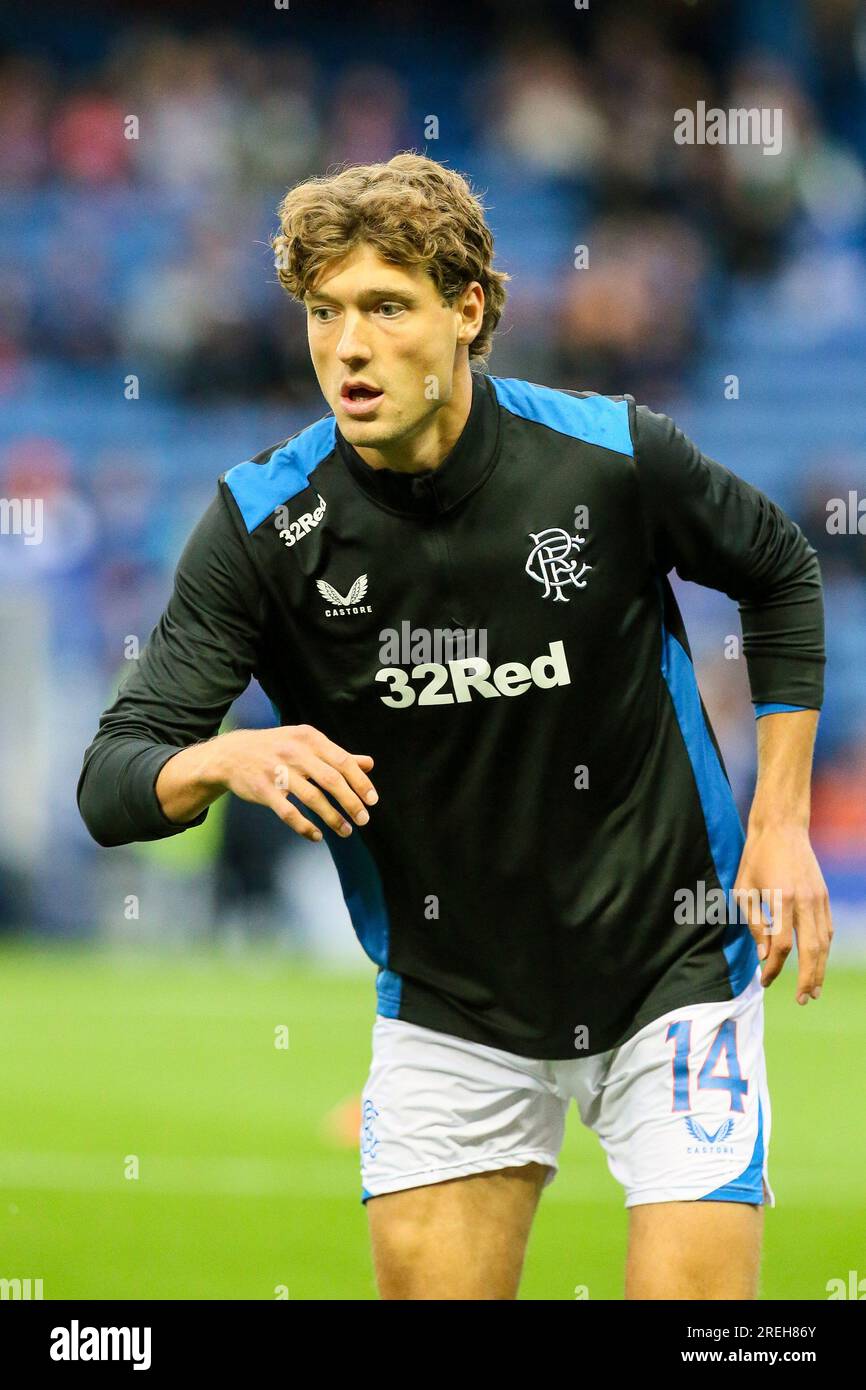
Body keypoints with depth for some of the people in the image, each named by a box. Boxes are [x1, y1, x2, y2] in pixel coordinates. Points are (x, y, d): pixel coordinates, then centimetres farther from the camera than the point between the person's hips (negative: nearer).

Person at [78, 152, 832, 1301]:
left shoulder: (610, 454, -15)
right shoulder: (266, 520, -14)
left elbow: (780, 570, 6)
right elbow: (113, 782, -15)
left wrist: (782, 824, 1)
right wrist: (228, 758, -38)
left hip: (671, 975, -1)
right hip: (446, 1008, 2)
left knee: (691, 1295, -12)